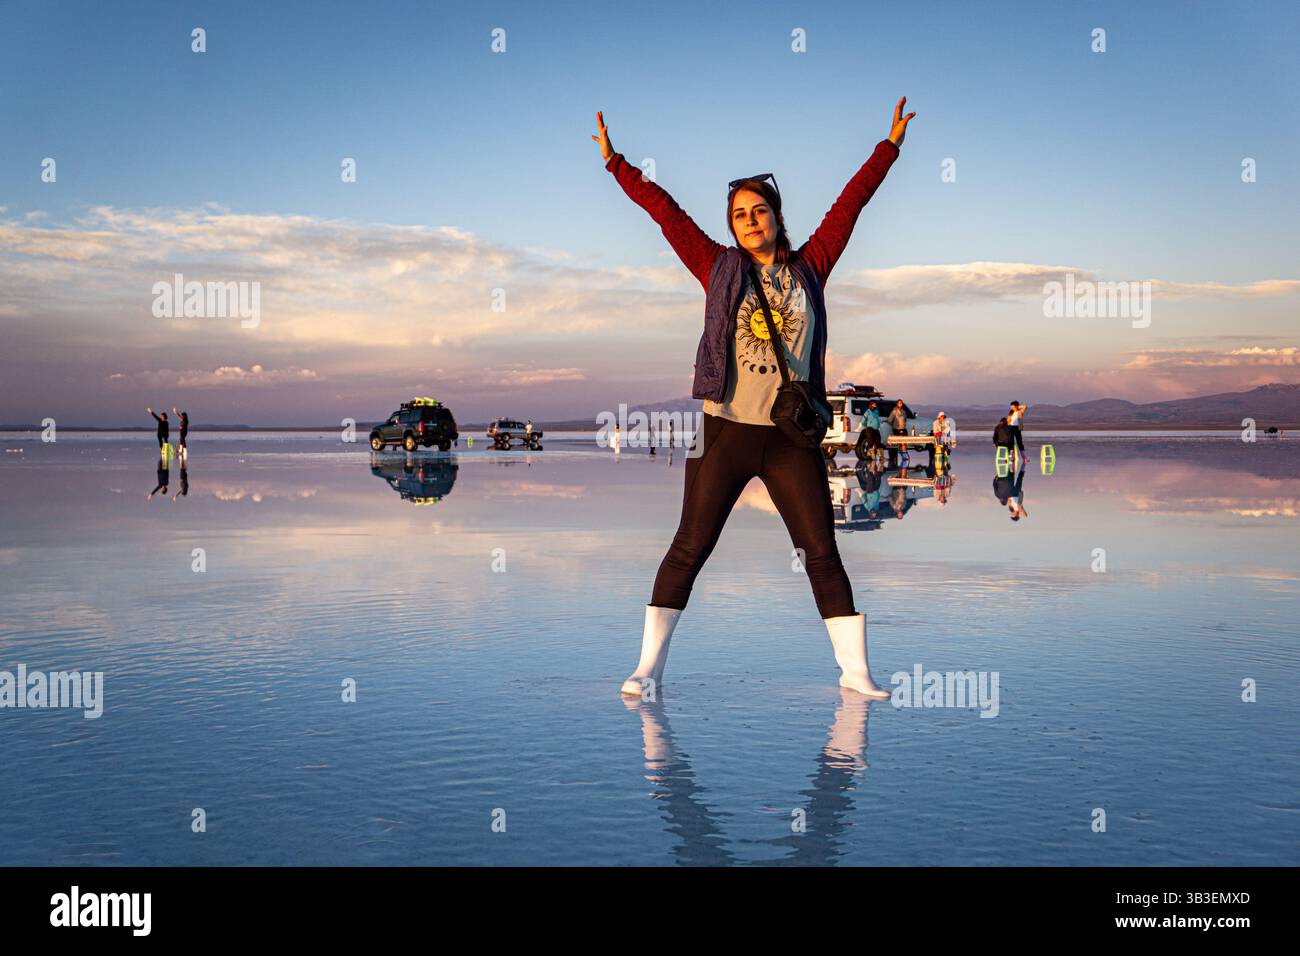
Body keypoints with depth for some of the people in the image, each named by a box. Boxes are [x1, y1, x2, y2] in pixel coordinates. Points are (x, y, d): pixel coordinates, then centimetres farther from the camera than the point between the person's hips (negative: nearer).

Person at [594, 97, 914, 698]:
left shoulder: (809, 268, 10)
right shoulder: (719, 268, 7)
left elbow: (850, 202, 15)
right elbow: (664, 210, 9)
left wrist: (890, 146, 20)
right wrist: (614, 162, 12)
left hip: (791, 436, 1)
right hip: (725, 430, -1)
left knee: (822, 552, 2)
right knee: (690, 548, -1)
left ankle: (855, 670, 10)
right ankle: (649, 667, 5)